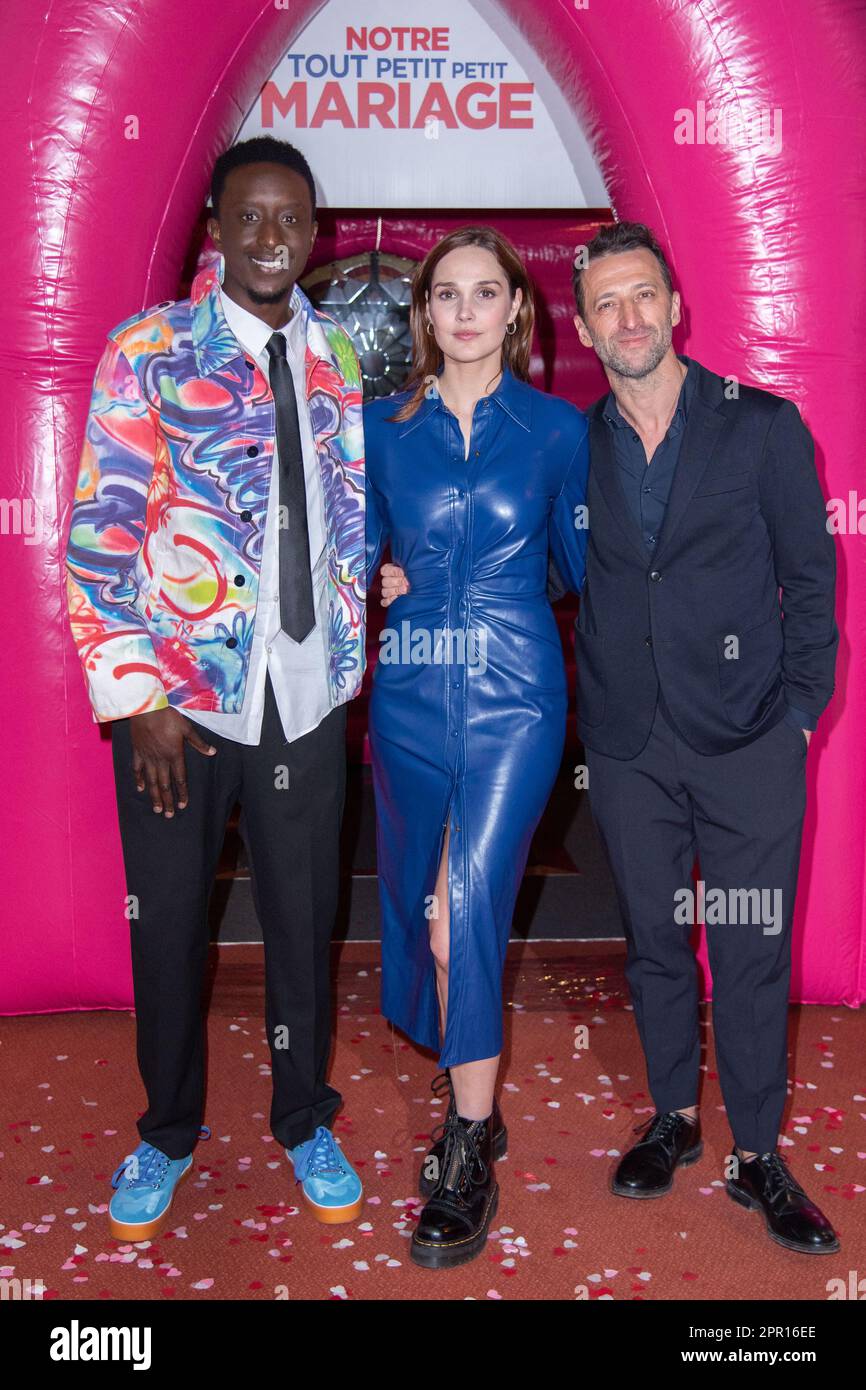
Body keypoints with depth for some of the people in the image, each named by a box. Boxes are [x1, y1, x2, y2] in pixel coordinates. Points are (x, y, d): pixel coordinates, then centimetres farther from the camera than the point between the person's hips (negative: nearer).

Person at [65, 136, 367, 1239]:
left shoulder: (334, 355, 8)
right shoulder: (148, 351, -4)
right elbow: (99, 531, -7)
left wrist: (347, 654, 9)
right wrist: (135, 698, -11)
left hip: (305, 697, 3)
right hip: (178, 700, -2)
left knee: (304, 918, 12)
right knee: (168, 921, 11)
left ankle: (305, 1122, 35)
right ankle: (167, 1131, 34)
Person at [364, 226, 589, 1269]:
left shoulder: (557, 428, 4)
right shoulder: (383, 425, 7)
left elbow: (580, 563, 12)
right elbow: (357, 553, 14)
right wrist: (371, 576, -4)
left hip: (514, 696, -3)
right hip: (410, 699, 3)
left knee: (467, 909, -12)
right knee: (420, 905, 10)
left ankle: (468, 1151, 2)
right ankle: (472, 1104, 31)